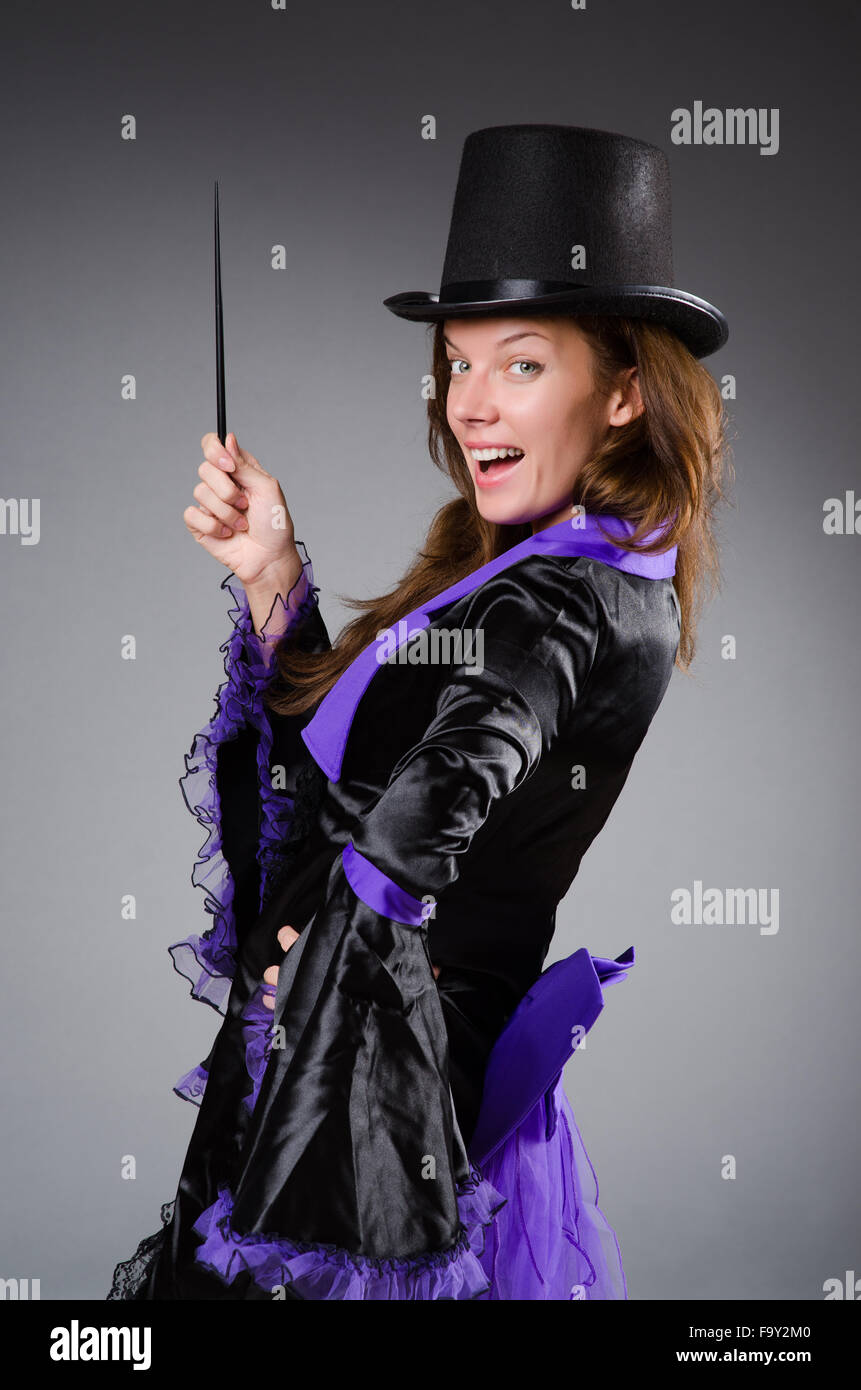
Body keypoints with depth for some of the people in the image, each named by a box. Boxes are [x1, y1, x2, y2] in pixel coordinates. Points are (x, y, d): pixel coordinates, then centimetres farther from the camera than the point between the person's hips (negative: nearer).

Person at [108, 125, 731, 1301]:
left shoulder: (566, 603, -20)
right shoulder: (606, 585, 9)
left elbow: (420, 813, -39)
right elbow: (334, 760, 12)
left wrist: (325, 949, -21)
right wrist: (274, 576, 1)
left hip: (368, 1088, -9)